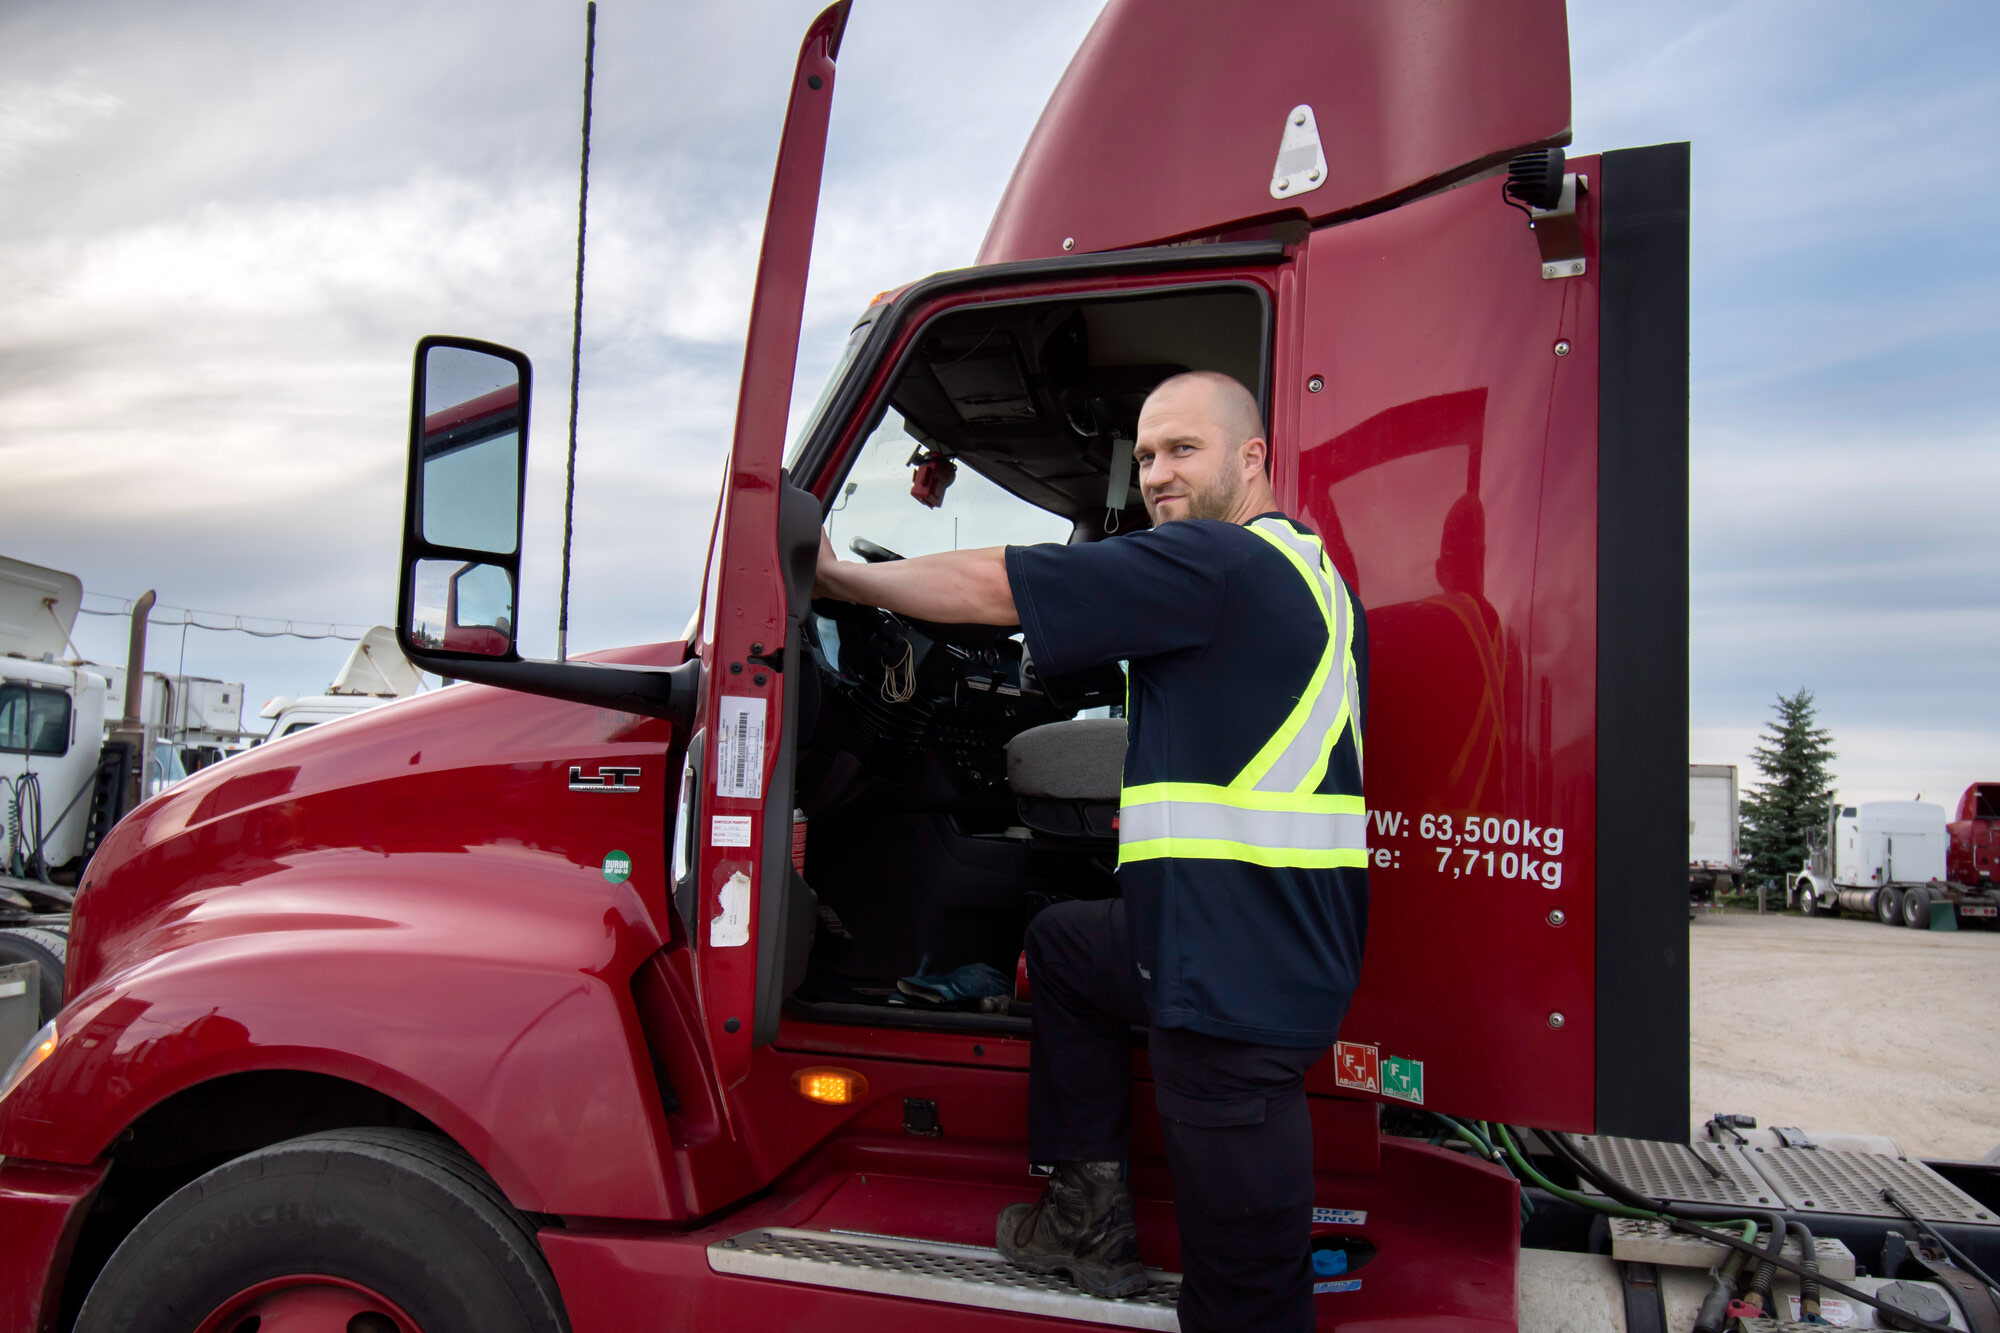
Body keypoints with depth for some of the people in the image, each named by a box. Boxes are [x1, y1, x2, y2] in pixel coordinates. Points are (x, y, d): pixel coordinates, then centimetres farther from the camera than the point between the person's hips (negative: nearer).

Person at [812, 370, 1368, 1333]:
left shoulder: (1216, 561, -16)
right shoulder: (1303, 566, 15)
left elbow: (988, 587, -13)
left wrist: (839, 576, 0)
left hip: (1241, 975, -11)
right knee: (1060, 940, 30)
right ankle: (1092, 1218, 33)